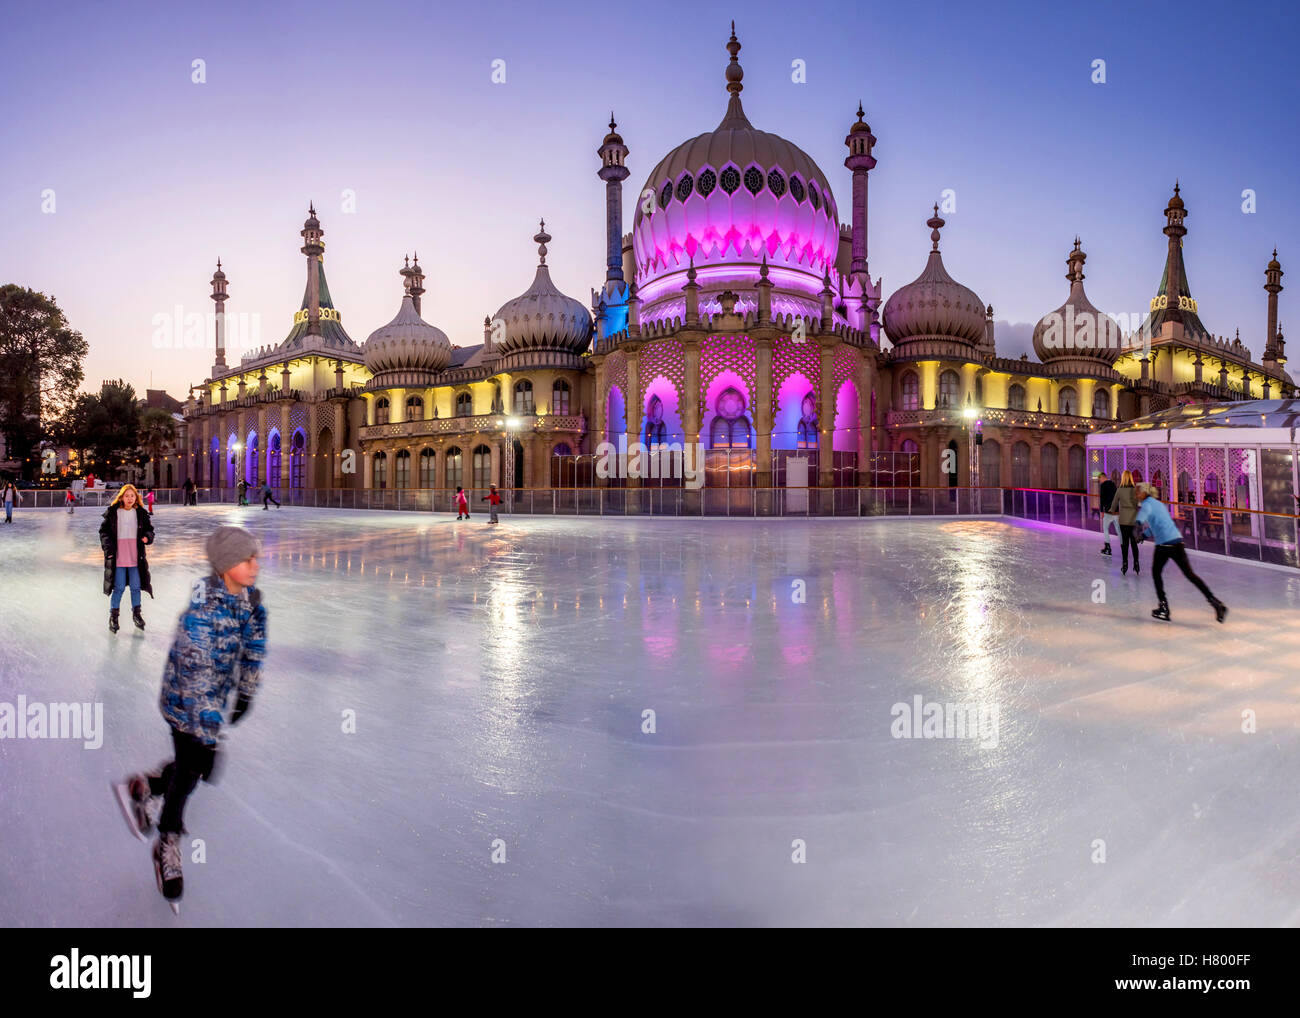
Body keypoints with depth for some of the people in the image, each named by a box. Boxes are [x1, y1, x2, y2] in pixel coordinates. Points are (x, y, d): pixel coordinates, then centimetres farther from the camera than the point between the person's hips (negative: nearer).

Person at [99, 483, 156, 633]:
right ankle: (113, 616, 13)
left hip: (135, 557, 2)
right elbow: (104, 531, 2)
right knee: (118, 588, -1)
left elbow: (149, 528, 14)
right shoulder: (112, 512, -2)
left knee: (136, 586, 8)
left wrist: (148, 537, -8)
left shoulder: (141, 513, 5)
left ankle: (136, 614, 24)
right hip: (118, 557, -2)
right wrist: (108, 548, -8)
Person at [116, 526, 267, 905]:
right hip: (185, 703, -7)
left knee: (192, 764, 17)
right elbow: (198, 679, -34)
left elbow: (253, 646, 6)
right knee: (189, 770, 7)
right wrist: (208, 737, -32)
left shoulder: (250, 596, -10)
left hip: (215, 699, 7)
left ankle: (147, 786, 46)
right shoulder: (203, 612, -34)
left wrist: (245, 693, 15)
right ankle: (167, 846, 32)